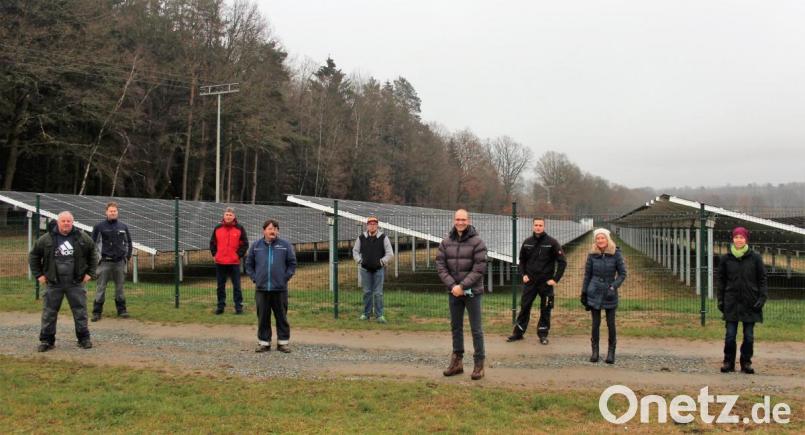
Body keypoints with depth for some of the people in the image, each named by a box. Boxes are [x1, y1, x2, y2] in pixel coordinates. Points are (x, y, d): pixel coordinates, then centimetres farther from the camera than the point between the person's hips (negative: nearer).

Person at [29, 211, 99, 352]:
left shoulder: (83, 237, 1)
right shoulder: (46, 239, -1)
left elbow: (93, 254, 13)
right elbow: (33, 256, 10)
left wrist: (90, 273, 7)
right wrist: (38, 274, 5)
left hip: (76, 283, 0)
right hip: (53, 284, 0)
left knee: (80, 311, 3)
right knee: (49, 313, 4)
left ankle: (84, 339, 14)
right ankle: (46, 340, 14)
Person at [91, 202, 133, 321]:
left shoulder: (123, 227, 7)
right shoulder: (100, 226, -3)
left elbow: (128, 242, 17)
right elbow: (92, 242, 0)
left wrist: (128, 255, 11)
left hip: (120, 262, 3)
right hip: (105, 261, -3)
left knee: (120, 287, 9)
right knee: (101, 287, -1)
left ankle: (122, 310, 18)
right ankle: (97, 312, 3)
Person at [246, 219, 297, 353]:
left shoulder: (285, 245, 1)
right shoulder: (256, 246, 4)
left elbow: (292, 264, 5)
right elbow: (249, 265, 11)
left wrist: (285, 277, -2)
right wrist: (255, 278, 3)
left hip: (280, 289, -1)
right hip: (262, 289, 1)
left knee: (282, 317, 5)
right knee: (263, 317, 7)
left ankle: (283, 342, 14)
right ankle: (264, 342, 16)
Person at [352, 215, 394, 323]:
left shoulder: (383, 238, -1)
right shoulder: (361, 238, 3)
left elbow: (390, 253, 1)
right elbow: (355, 251, 15)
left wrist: (382, 262, -11)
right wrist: (359, 260, -1)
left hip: (379, 269, -2)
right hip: (365, 269, 2)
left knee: (378, 293, -4)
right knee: (367, 292, 6)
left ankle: (379, 315, 0)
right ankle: (366, 314, 15)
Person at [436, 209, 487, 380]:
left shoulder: (477, 241, -9)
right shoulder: (446, 241, 2)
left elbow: (479, 268, -13)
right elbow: (440, 265, 1)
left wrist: (462, 286, -17)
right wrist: (452, 285, -11)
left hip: (472, 292, -4)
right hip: (453, 291, 4)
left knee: (476, 328, 0)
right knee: (456, 327, 12)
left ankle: (479, 364, 7)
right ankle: (457, 361, 23)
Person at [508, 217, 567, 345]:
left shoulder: (552, 242, -6)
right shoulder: (527, 242, 4)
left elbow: (562, 262, -5)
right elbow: (522, 261, 16)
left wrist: (555, 279, -10)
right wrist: (523, 274, 2)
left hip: (546, 282, -2)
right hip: (530, 281, 3)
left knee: (545, 309, 4)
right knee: (524, 307, 5)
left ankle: (543, 334, 15)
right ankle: (518, 333, 13)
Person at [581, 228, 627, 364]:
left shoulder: (616, 254, -6)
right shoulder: (592, 255, -1)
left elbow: (622, 274, -2)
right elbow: (587, 275, 7)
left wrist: (614, 286, -15)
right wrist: (584, 293, 7)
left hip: (610, 294, -1)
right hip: (594, 293, 1)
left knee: (611, 324, 1)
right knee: (595, 323, 5)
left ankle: (611, 352, 12)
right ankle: (595, 351, 15)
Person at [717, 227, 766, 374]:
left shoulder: (755, 258, 1)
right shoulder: (725, 258, 4)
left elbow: (762, 279, 3)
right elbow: (721, 280, 9)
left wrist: (762, 298, -6)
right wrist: (720, 300, 4)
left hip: (750, 302, 0)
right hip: (731, 302, 1)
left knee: (749, 336, 5)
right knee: (730, 335, 1)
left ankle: (746, 362, 16)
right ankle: (728, 362, 11)